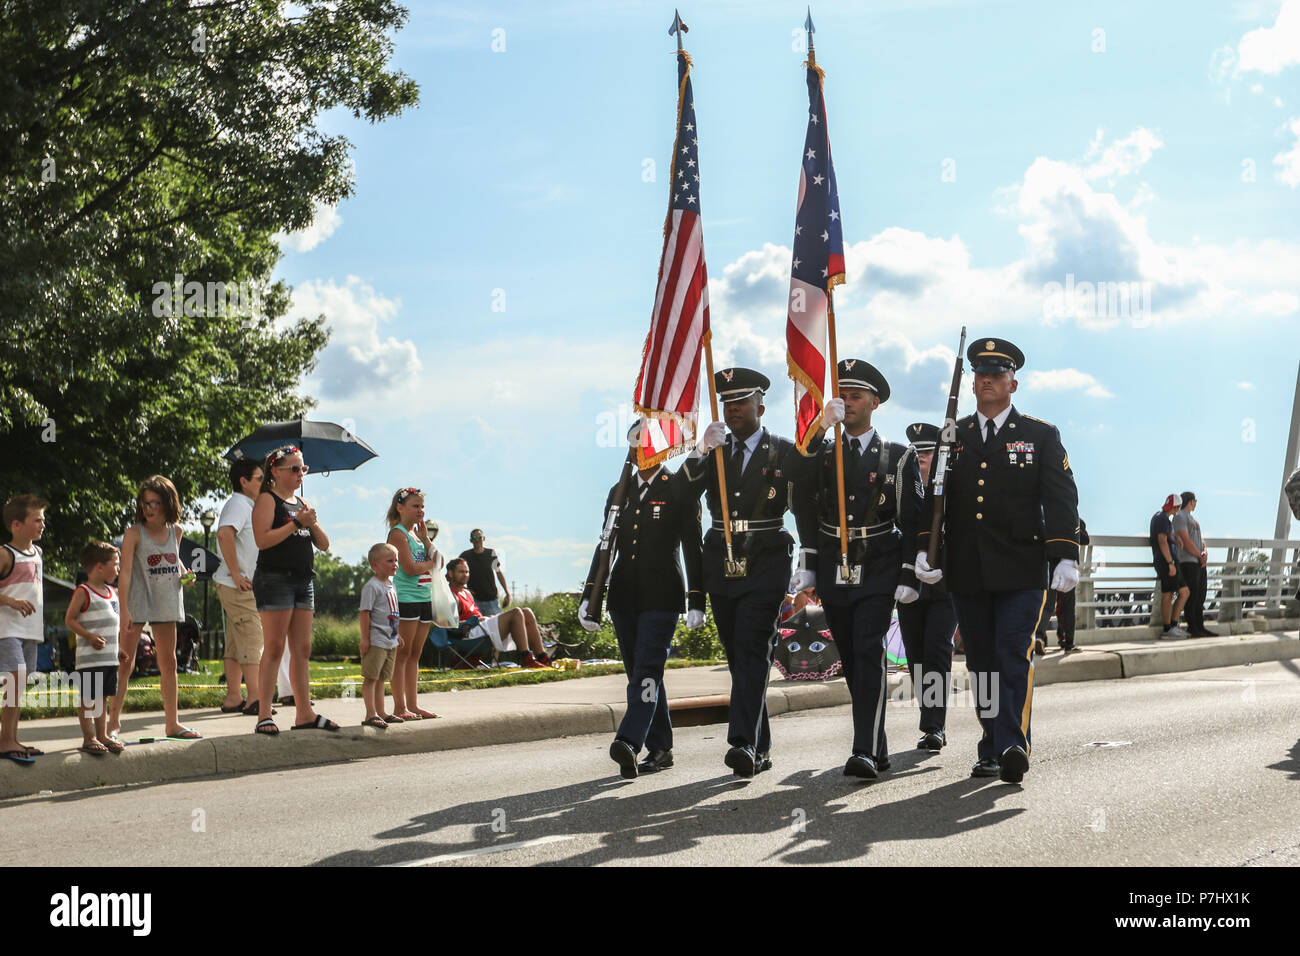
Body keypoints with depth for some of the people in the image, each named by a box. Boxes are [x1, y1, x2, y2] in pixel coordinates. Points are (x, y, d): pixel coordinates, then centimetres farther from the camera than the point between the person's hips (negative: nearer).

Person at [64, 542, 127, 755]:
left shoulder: (111, 592, 16)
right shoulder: (83, 592, -9)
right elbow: (69, 619, -11)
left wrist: (117, 649, 22)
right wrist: (90, 637, -21)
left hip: (110, 657, 8)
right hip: (90, 657, -8)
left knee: (102, 697, 12)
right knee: (88, 698, -2)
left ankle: (102, 735, 17)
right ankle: (89, 738, 1)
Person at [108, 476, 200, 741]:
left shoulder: (175, 530, 6)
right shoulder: (134, 533, -9)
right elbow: (125, 572, -15)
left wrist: (185, 573, 3)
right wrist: (124, 609, -22)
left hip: (166, 602, 5)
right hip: (137, 602, -5)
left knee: (168, 662, 9)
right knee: (125, 662, -5)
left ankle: (172, 723, 16)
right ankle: (113, 722, 1)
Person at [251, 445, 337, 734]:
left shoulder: (303, 503, 19)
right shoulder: (267, 500, -3)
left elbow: (324, 544, 16)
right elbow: (262, 539, -17)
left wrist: (313, 523, -3)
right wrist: (296, 523, -16)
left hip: (303, 580, 7)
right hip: (275, 578, -7)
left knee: (303, 650, 7)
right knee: (274, 648, -9)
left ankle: (305, 713, 9)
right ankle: (264, 715, -8)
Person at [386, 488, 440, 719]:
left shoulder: (416, 533, 18)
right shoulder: (397, 533, -8)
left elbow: (439, 561, 11)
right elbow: (410, 568, -17)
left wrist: (425, 537, 3)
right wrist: (430, 563, 0)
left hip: (424, 599, 8)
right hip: (405, 599, -8)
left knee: (414, 655, 10)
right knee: (403, 654, -6)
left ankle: (412, 704, 13)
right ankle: (400, 707, -5)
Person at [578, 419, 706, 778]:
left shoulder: (680, 489, 1)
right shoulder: (619, 492, 16)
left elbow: (693, 547, -2)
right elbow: (606, 546, 17)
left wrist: (696, 601, -8)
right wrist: (589, 596, 9)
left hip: (662, 595, -6)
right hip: (624, 596, 6)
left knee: (647, 669, -16)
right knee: (639, 672, 7)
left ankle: (629, 742, -28)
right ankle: (659, 749, 14)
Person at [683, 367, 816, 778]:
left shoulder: (784, 452, 1)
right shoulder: (714, 454, 11)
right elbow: (681, 495, -4)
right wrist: (701, 451, -16)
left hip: (766, 566, -5)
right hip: (721, 566, 5)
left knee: (752, 651, -16)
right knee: (737, 655, 8)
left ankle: (744, 743, -25)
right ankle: (760, 749, 16)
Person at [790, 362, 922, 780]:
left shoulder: (898, 456, 4)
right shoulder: (822, 453, 13)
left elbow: (911, 521, 0)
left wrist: (908, 575, -5)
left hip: (878, 572, -4)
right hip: (833, 572, 4)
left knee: (869, 652, -17)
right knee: (851, 661, 8)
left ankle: (866, 751, -21)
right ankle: (877, 748, 18)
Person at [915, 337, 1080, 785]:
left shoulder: (1041, 436, 6)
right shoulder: (952, 438, 14)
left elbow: (1061, 500, -1)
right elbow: (933, 498, 12)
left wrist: (1067, 556, -12)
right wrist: (924, 549, -1)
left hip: (1022, 570, -3)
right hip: (967, 574, 3)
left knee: (1014, 655, -14)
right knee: (982, 662, 6)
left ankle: (1013, 746, -19)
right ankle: (991, 750, 13)